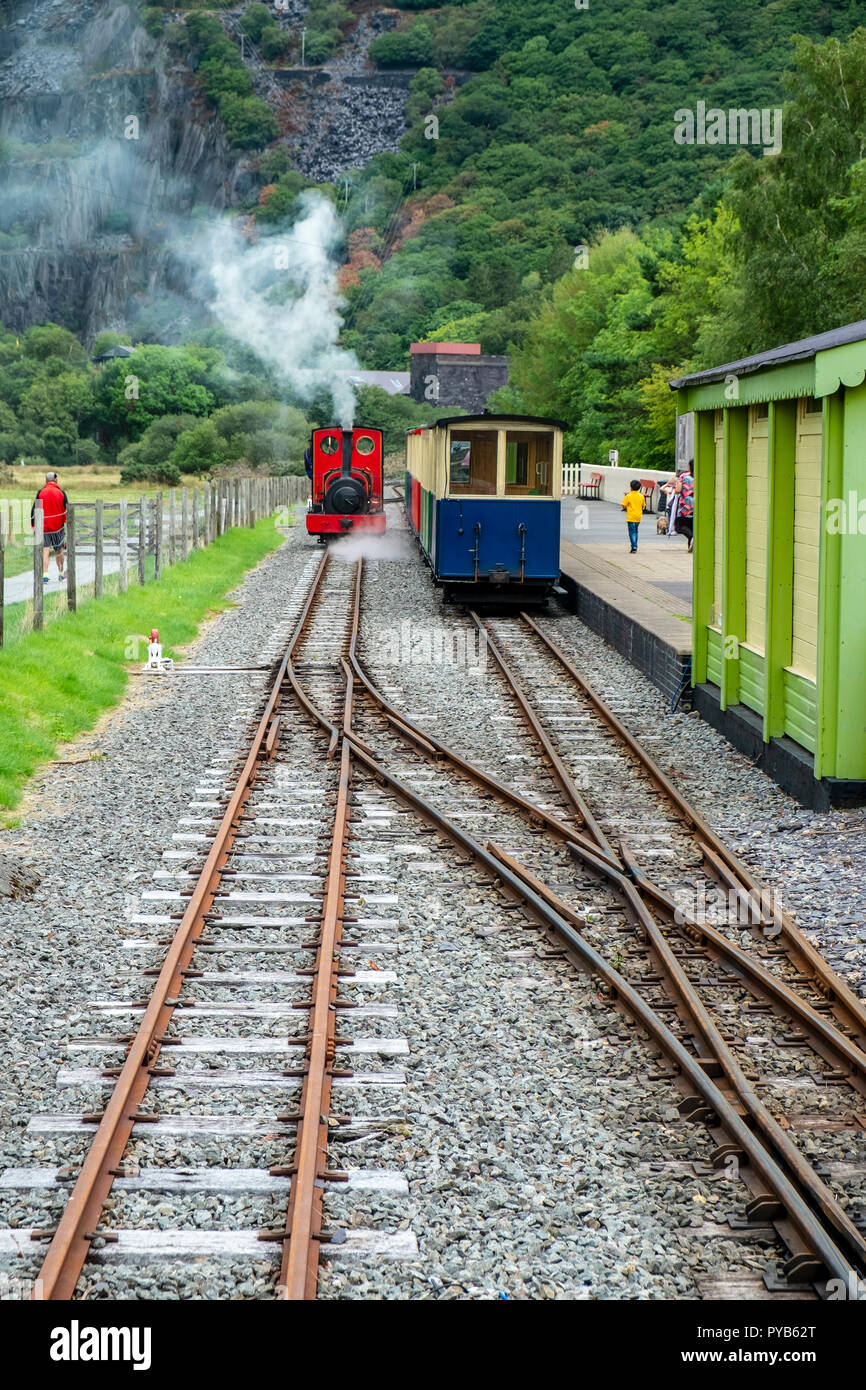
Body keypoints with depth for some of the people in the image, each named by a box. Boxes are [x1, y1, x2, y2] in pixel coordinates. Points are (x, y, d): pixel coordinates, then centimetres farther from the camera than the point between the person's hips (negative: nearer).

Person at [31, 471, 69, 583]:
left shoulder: (40, 492, 0)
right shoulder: (61, 492, 0)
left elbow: (34, 509, 0)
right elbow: (67, 510, -1)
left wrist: (33, 524, 6)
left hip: (43, 526, -1)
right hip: (58, 527, 1)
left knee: (45, 550, -4)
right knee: (59, 550, 16)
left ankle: (45, 575, -17)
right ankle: (61, 573, 28)